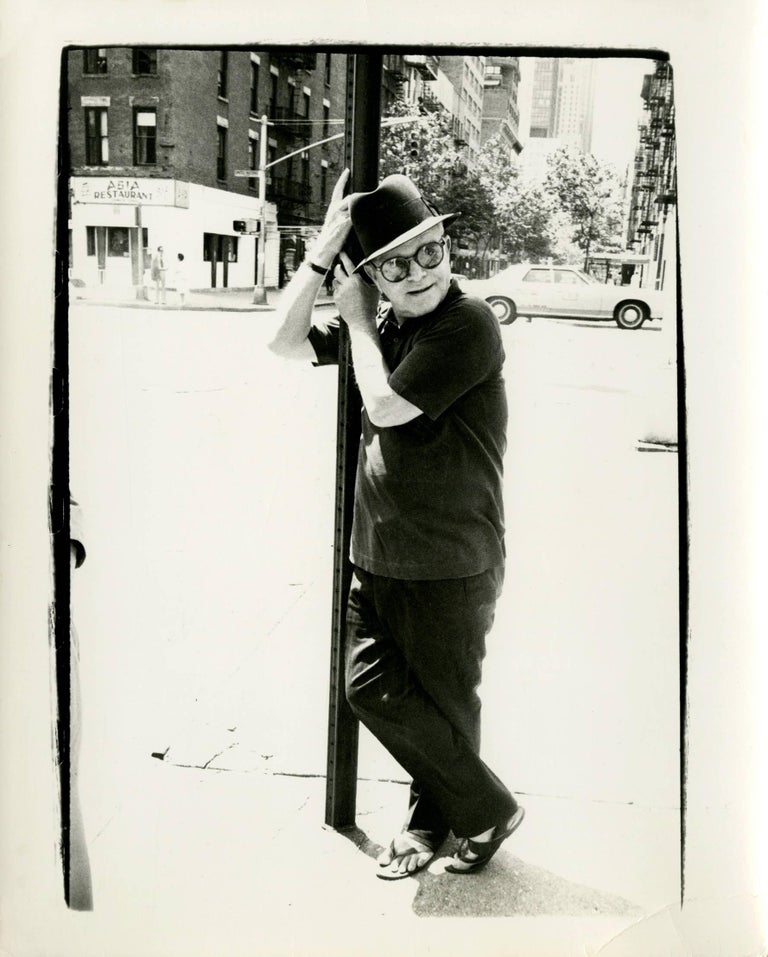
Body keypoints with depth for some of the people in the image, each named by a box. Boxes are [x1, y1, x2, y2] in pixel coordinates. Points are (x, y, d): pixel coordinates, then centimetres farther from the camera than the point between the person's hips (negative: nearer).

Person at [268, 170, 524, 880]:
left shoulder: (469, 323, -15)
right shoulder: (386, 323, 9)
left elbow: (385, 404, -21)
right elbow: (286, 342, 7)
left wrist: (358, 320, -7)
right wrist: (324, 250, -1)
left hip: (450, 567, -7)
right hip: (379, 555, 7)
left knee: (442, 707, 7)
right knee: (370, 687, 10)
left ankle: (486, 812, 33)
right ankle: (434, 820, 31)